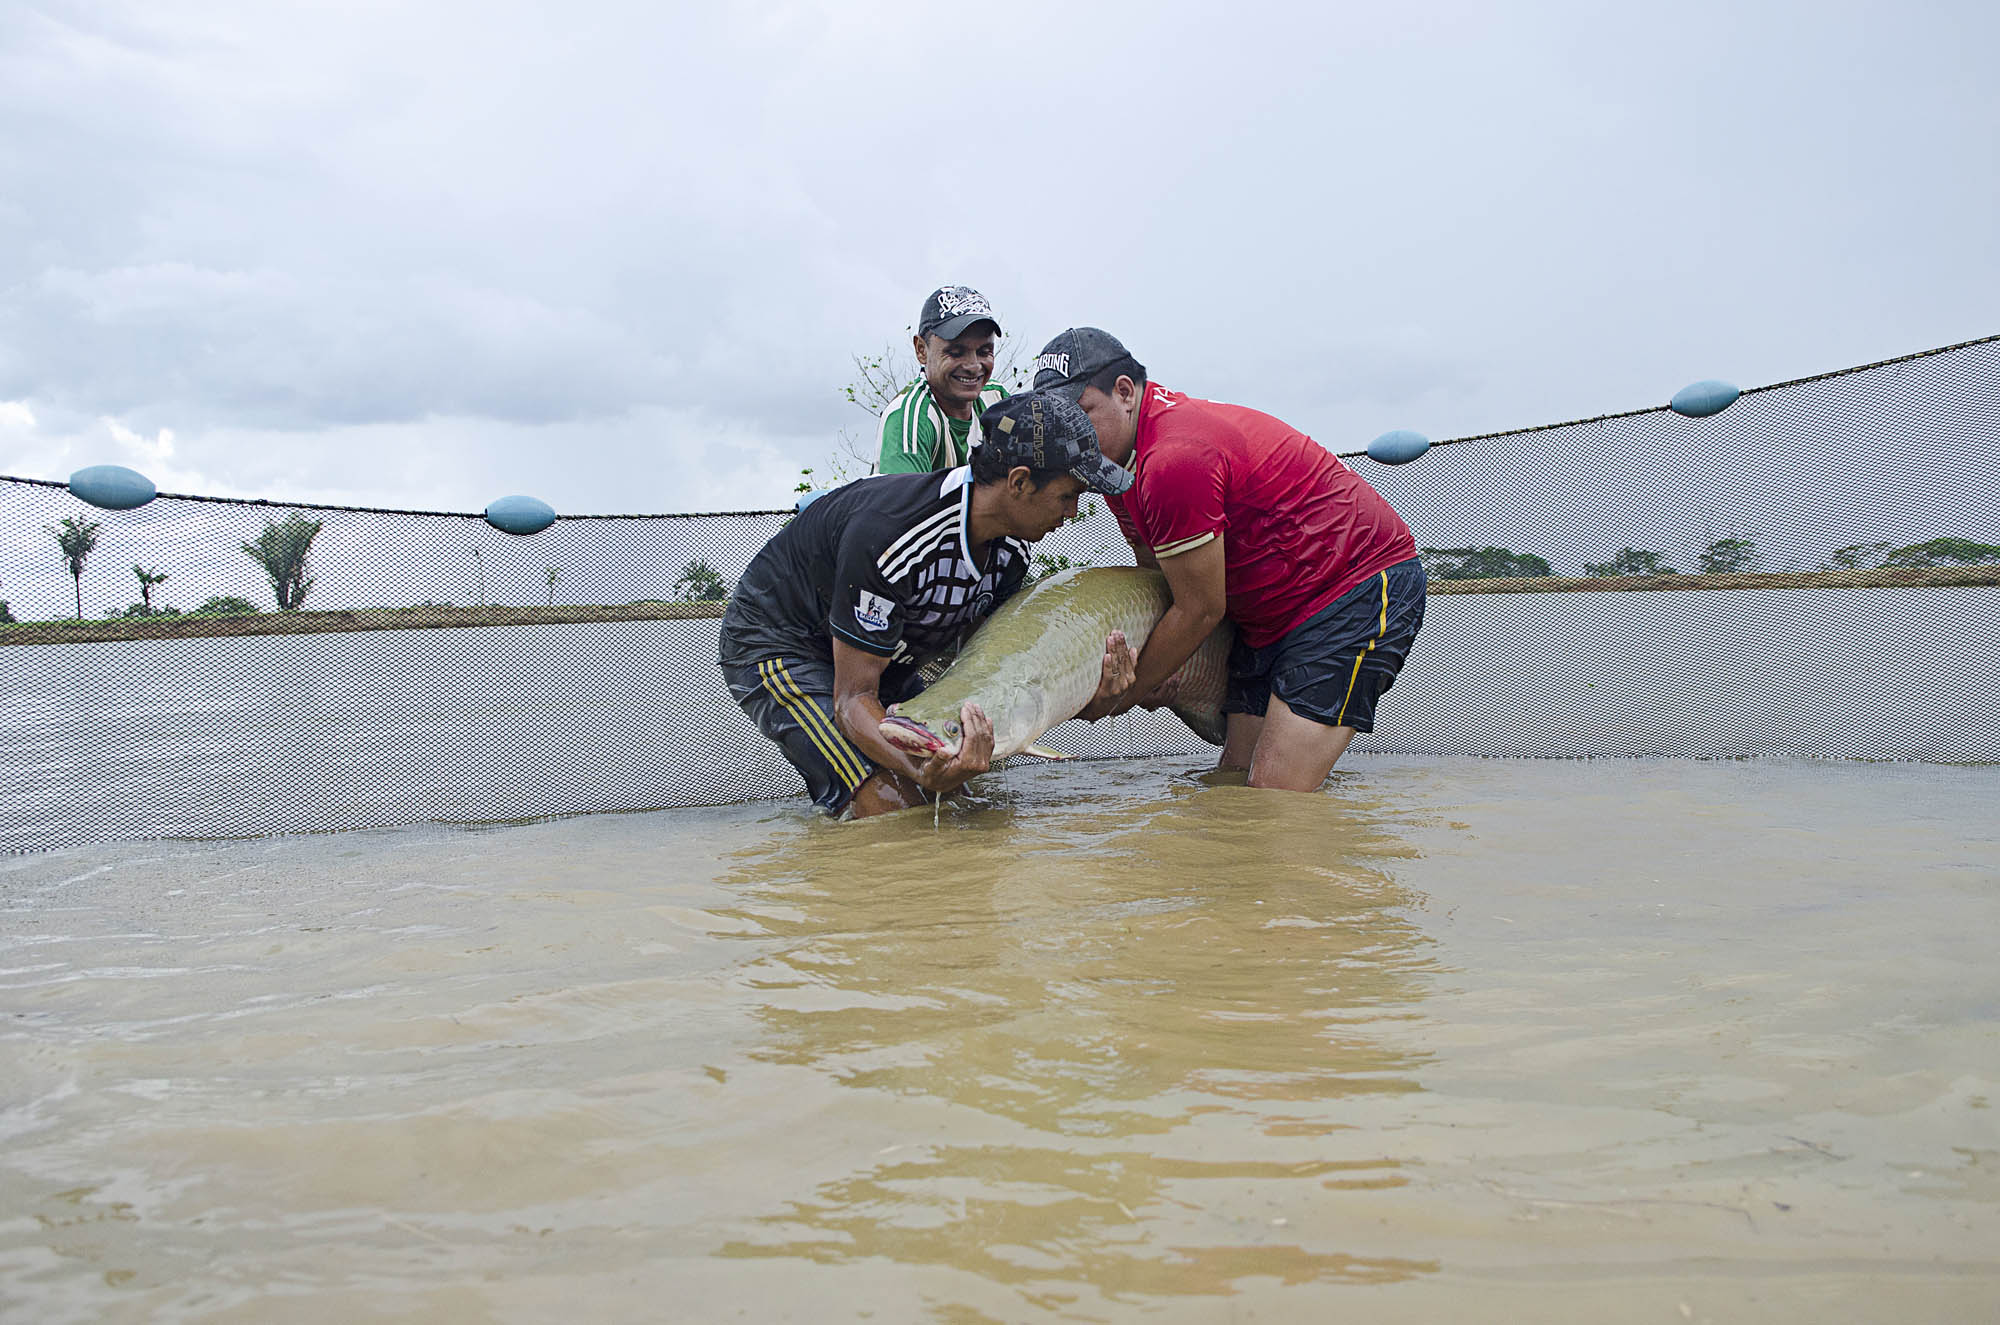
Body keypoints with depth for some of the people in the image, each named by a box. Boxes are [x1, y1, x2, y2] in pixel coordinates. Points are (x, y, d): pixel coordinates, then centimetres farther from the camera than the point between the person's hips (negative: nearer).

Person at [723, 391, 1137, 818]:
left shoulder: (1010, 548, -11)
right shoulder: (886, 531, -37)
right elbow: (853, 697, -33)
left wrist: (1087, 698, -24)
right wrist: (922, 770, -52)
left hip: (884, 657, 8)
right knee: (892, 807, -25)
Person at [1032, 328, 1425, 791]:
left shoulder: (1175, 458, -27)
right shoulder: (1115, 460, 6)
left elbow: (1200, 610, -19)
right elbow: (1157, 573, 15)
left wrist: (1130, 690, -6)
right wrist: (1136, 672, 3)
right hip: (1269, 614, 10)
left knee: (1276, 799, -17)